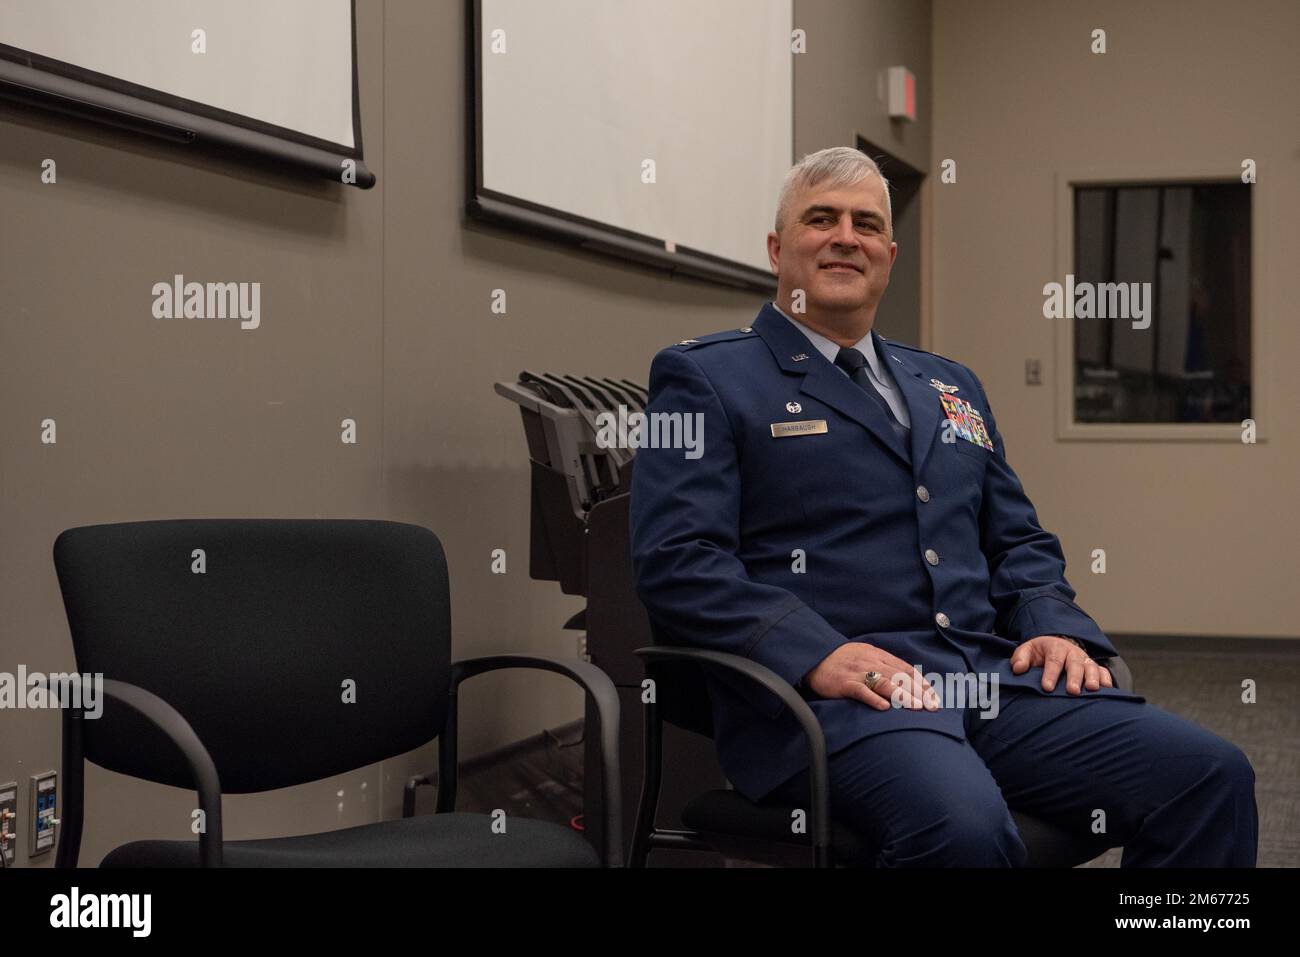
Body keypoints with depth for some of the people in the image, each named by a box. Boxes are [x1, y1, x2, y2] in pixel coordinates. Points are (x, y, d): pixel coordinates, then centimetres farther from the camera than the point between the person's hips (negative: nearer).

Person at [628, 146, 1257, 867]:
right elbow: (675, 558, -6)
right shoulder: (703, 377, 6)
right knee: (962, 825, -38)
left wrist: (1054, 625, 5)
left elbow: (1018, 540, 29)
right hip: (826, 694, -6)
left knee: (1211, 776, -16)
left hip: (994, 675, 6)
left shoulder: (951, 386, 27)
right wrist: (816, 653, -20)